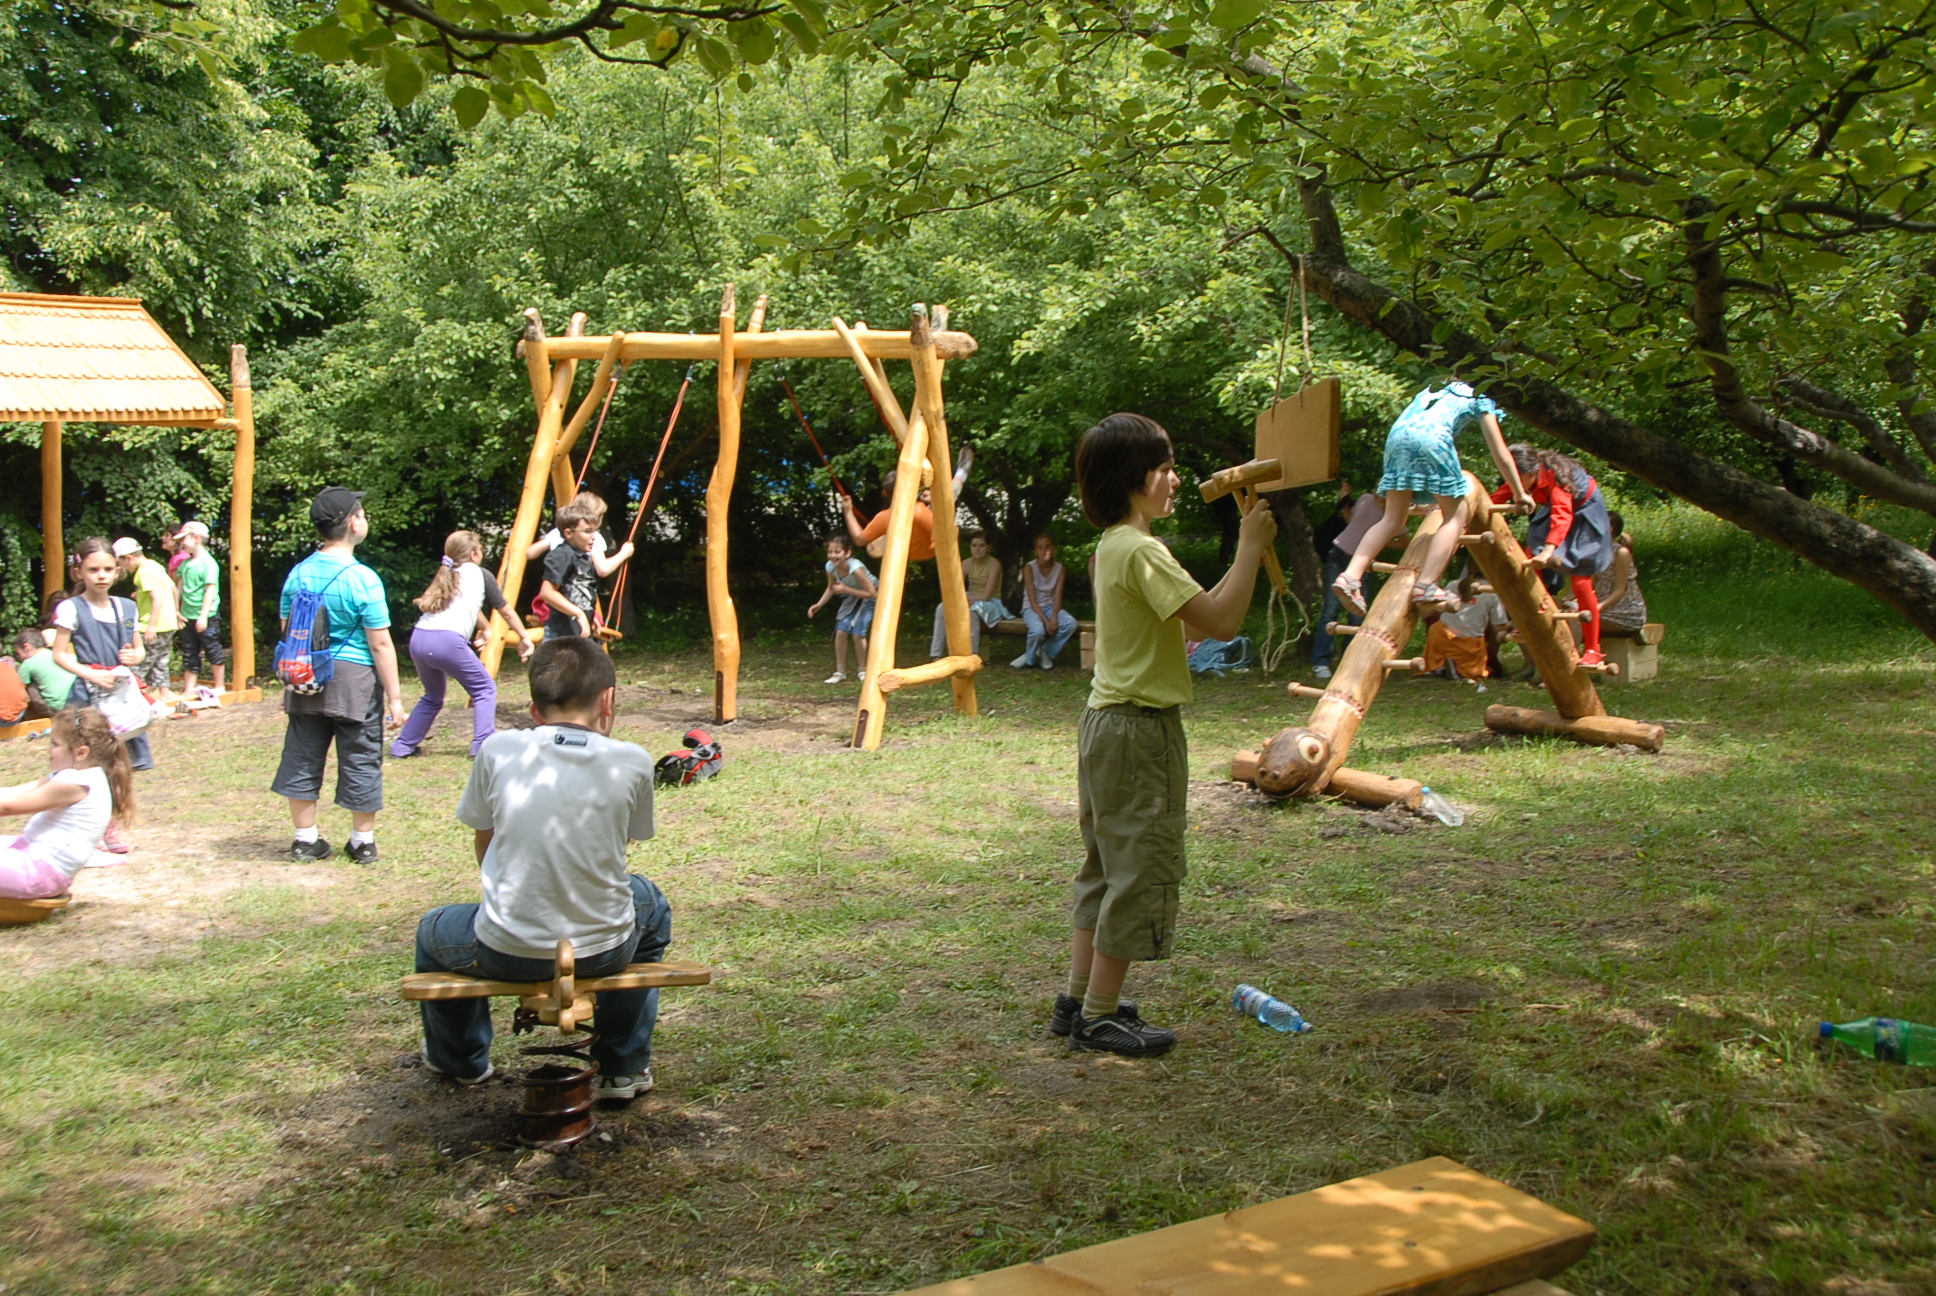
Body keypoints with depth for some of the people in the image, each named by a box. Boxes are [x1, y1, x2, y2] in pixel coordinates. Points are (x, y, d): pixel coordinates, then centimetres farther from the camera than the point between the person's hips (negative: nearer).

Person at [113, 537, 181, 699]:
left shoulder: (144, 572, -14)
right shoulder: (157, 567, 13)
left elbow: (157, 597, -21)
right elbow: (173, 589, 19)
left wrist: (152, 626, -22)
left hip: (155, 626, -9)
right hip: (169, 624, 9)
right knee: (160, 663, 14)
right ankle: (164, 694, 16)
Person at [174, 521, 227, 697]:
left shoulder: (208, 563, -13)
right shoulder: (186, 563, 10)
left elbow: (211, 589, -18)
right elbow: (180, 586, 20)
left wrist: (204, 616, -21)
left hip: (206, 617, -8)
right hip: (188, 616, 8)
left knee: (213, 649, 3)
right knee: (189, 654, 10)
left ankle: (220, 686, 15)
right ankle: (188, 690, 15)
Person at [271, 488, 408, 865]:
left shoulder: (298, 573, 3)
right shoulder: (362, 579, -14)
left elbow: (286, 633, 11)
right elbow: (380, 644, -14)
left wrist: (289, 684, 21)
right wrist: (394, 697, -8)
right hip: (354, 680, -5)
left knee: (303, 757, 13)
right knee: (361, 760, 7)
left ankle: (305, 840, 22)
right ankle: (363, 842, 16)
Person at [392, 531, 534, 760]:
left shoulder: (445, 576, 28)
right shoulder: (480, 574, 12)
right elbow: (506, 611, 20)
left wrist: (485, 628, 59)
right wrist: (524, 639, 31)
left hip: (418, 639, 7)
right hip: (447, 641, -7)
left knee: (433, 696, 27)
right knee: (485, 689, 7)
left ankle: (402, 746, 27)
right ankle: (483, 746, -6)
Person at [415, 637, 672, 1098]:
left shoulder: (499, 750, -5)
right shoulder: (633, 762, -6)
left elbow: (484, 851, 8)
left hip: (506, 954, 0)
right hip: (604, 952, 1)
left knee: (433, 930, 34)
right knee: (649, 904, 36)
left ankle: (462, 1061, 56)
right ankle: (623, 1068, 39)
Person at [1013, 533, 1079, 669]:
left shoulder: (1059, 569, -1)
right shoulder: (1029, 568, -10)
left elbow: (1058, 597, -7)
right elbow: (1032, 599, -14)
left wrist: (1054, 618, -25)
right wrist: (1045, 620, -24)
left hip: (1051, 607, 4)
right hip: (1032, 608, -4)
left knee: (1071, 623, -28)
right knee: (1038, 629, -37)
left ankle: (1046, 652, -5)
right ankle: (1030, 657, -4)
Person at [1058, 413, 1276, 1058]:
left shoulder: (1113, 546, 12)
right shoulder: (1140, 551, -19)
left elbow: (1203, 613, 15)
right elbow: (1221, 622, -24)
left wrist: (1247, 551, 11)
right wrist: (1251, 545, -15)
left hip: (1107, 721, 10)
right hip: (1140, 728, -10)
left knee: (1107, 865, 17)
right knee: (1140, 868, -1)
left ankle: (1078, 999, 25)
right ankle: (1099, 1016, 7)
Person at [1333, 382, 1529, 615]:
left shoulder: (1434, 390, 40)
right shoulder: (1481, 400, 25)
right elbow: (1501, 456, 26)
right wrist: (1519, 493, 38)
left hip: (1398, 435, 5)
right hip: (1432, 437, -5)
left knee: (1393, 519, 8)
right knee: (1455, 517, 5)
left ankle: (1350, 576, -9)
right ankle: (1426, 586, -10)